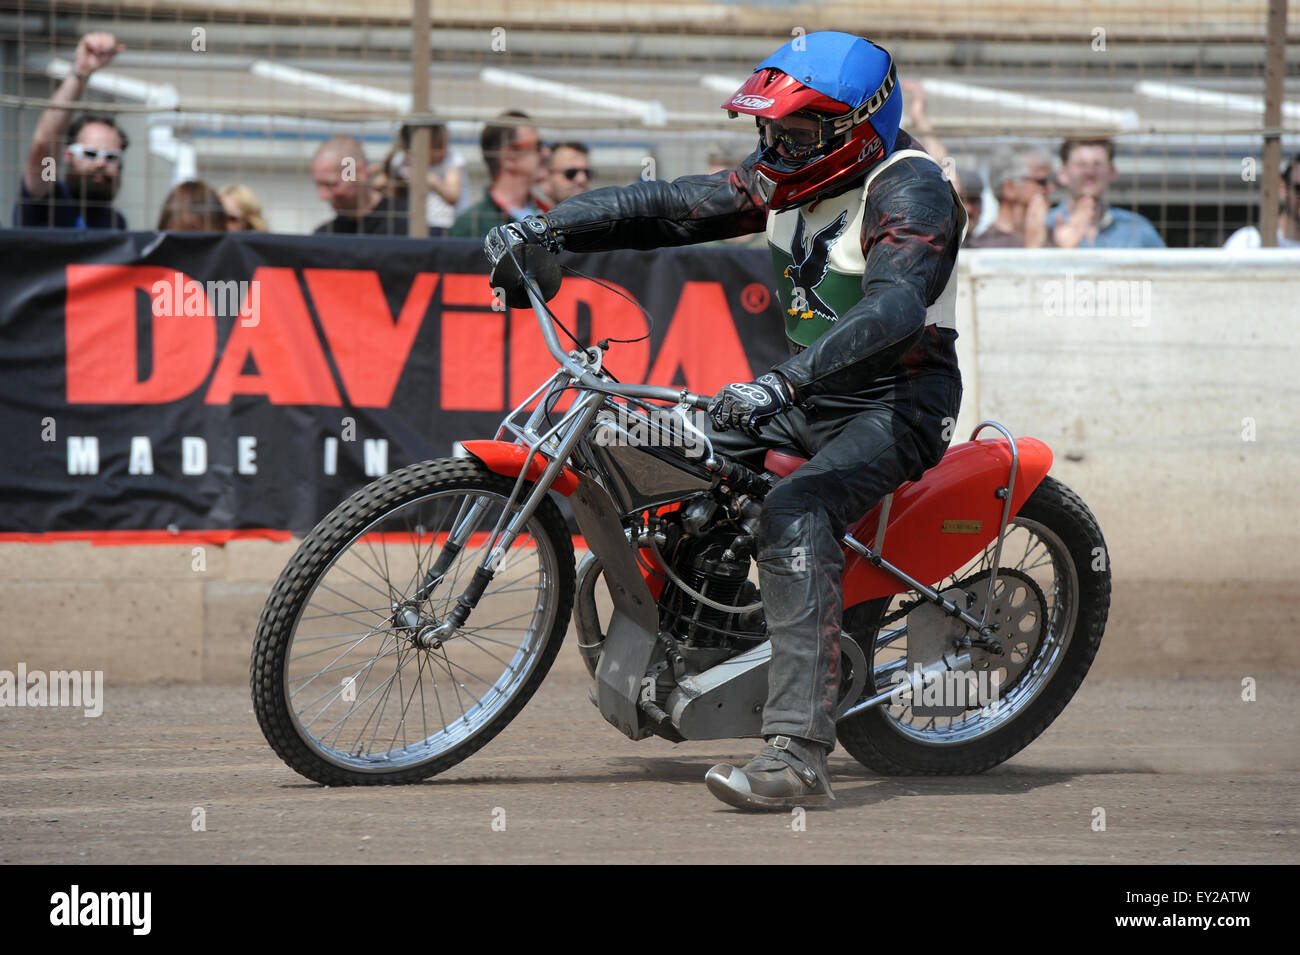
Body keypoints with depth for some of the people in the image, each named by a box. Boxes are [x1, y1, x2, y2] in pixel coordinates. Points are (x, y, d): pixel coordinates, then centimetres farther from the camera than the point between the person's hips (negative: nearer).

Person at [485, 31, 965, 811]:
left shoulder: (908, 191, -21)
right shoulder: (789, 179, 6)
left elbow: (894, 310, -37)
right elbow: (670, 208, 8)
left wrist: (780, 384, -50)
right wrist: (548, 228, -5)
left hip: (896, 406, -9)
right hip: (808, 393, 9)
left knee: (794, 517, -34)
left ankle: (800, 754, -44)